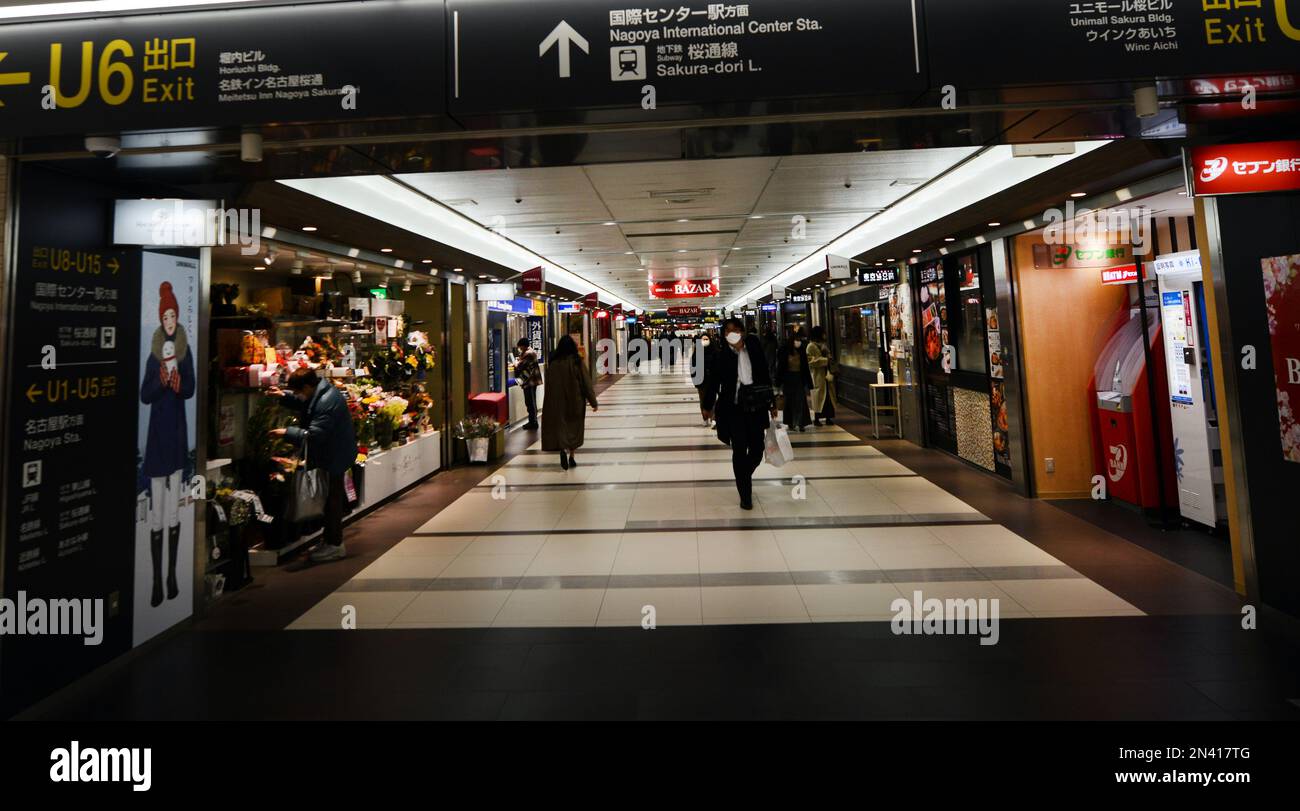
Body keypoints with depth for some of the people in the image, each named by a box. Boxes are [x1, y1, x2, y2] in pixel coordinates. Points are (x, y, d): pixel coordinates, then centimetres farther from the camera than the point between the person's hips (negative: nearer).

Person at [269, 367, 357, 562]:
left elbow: (314, 435, -28)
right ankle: (332, 539, 38)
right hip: (333, 453, 10)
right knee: (334, 494, 22)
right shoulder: (320, 393, 4)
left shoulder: (327, 402, -28)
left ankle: (334, 544, 12)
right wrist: (284, 396, 9)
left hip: (335, 456, -10)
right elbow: (303, 404, 25)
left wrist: (287, 432, -21)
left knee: (332, 498, 0)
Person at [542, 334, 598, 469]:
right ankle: (571, 457, 17)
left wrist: (552, 401, 17)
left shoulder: (553, 363, -3)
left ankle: (563, 449, -23)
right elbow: (586, 383, -9)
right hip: (575, 401, -1)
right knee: (574, 428, 13)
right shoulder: (577, 362, -9)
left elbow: (549, 384, 5)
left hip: (558, 401, 1)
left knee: (561, 426, 4)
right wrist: (594, 402, -2)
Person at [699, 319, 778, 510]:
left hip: (756, 408, 3)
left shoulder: (754, 349, 0)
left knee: (757, 450, 9)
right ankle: (745, 494, 12)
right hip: (734, 409, -3)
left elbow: (765, 376, 6)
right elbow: (712, 383, -1)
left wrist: (772, 403, 9)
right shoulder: (721, 356, -8)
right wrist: (707, 406, 3)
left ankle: (745, 477, 40)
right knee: (739, 451, -1)